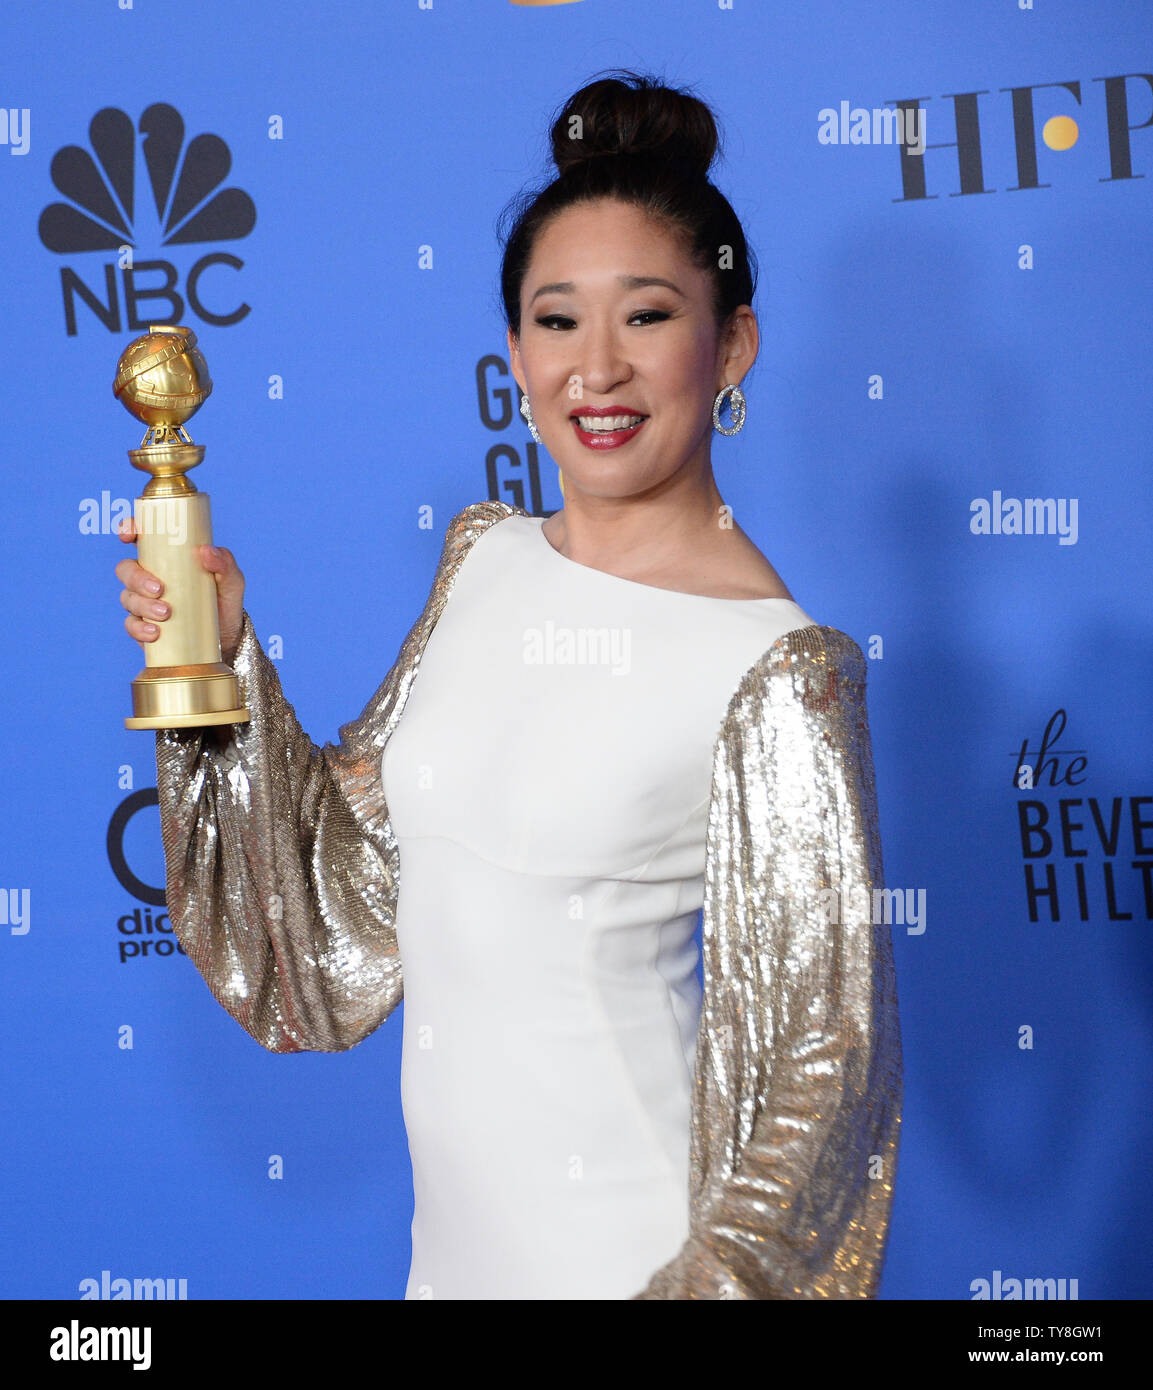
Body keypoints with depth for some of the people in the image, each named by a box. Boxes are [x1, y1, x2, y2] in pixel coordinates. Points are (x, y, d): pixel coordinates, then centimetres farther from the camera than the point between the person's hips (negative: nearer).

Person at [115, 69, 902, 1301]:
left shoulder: (771, 666, -17)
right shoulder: (484, 561, 1)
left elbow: (819, 1059, -14)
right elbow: (357, 861, 9)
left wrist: (712, 1278, -14)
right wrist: (225, 671, -2)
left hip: (629, 1249, -6)